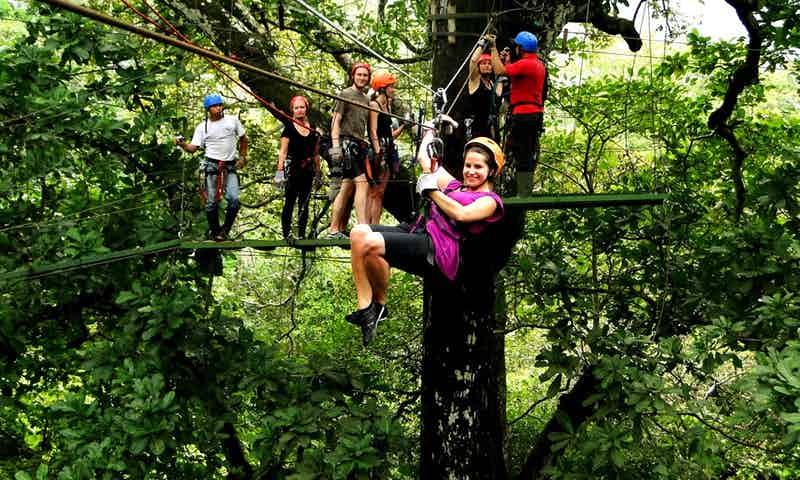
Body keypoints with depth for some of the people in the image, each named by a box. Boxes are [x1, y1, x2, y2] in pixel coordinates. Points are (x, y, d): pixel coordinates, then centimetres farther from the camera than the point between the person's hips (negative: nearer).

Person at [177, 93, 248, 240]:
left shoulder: (232, 120, 6)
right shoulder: (202, 127, 3)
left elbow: (243, 139, 18)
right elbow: (193, 148, -1)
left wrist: (243, 157, 10)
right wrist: (182, 145, -21)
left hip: (231, 167, 1)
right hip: (212, 166, -1)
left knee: (234, 199, -13)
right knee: (211, 201, -1)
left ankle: (225, 230, 4)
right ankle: (214, 231, 15)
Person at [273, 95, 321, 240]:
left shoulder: (313, 130, 13)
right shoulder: (289, 128, 1)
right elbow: (283, 152, -2)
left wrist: (318, 173, 15)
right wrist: (280, 170, -11)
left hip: (308, 170, 4)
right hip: (292, 168, -4)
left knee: (304, 203, 4)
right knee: (290, 201, -7)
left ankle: (301, 234, 7)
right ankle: (286, 233, -7)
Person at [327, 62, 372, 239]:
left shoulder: (366, 99, 22)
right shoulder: (345, 94, 0)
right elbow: (336, 121, -7)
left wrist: (370, 147, 18)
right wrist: (335, 145, -17)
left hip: (360, 145, 8)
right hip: (347, 143, -8)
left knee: (347, 188, 6)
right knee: (362, 183, -17)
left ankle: (335, 231, 9)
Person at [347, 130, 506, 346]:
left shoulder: (489, 200, 6)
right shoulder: (455, 185, 29)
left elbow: (460, 214, -14)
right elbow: (423, 158, 40)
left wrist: (432, 190, -3)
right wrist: (431, 131, 54)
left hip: (438, 249, -8)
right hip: (416, 231, 8)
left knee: (371, 244, -29)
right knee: (359, 233, -15)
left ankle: (379, 305, -8)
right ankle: (365, 307, -19)